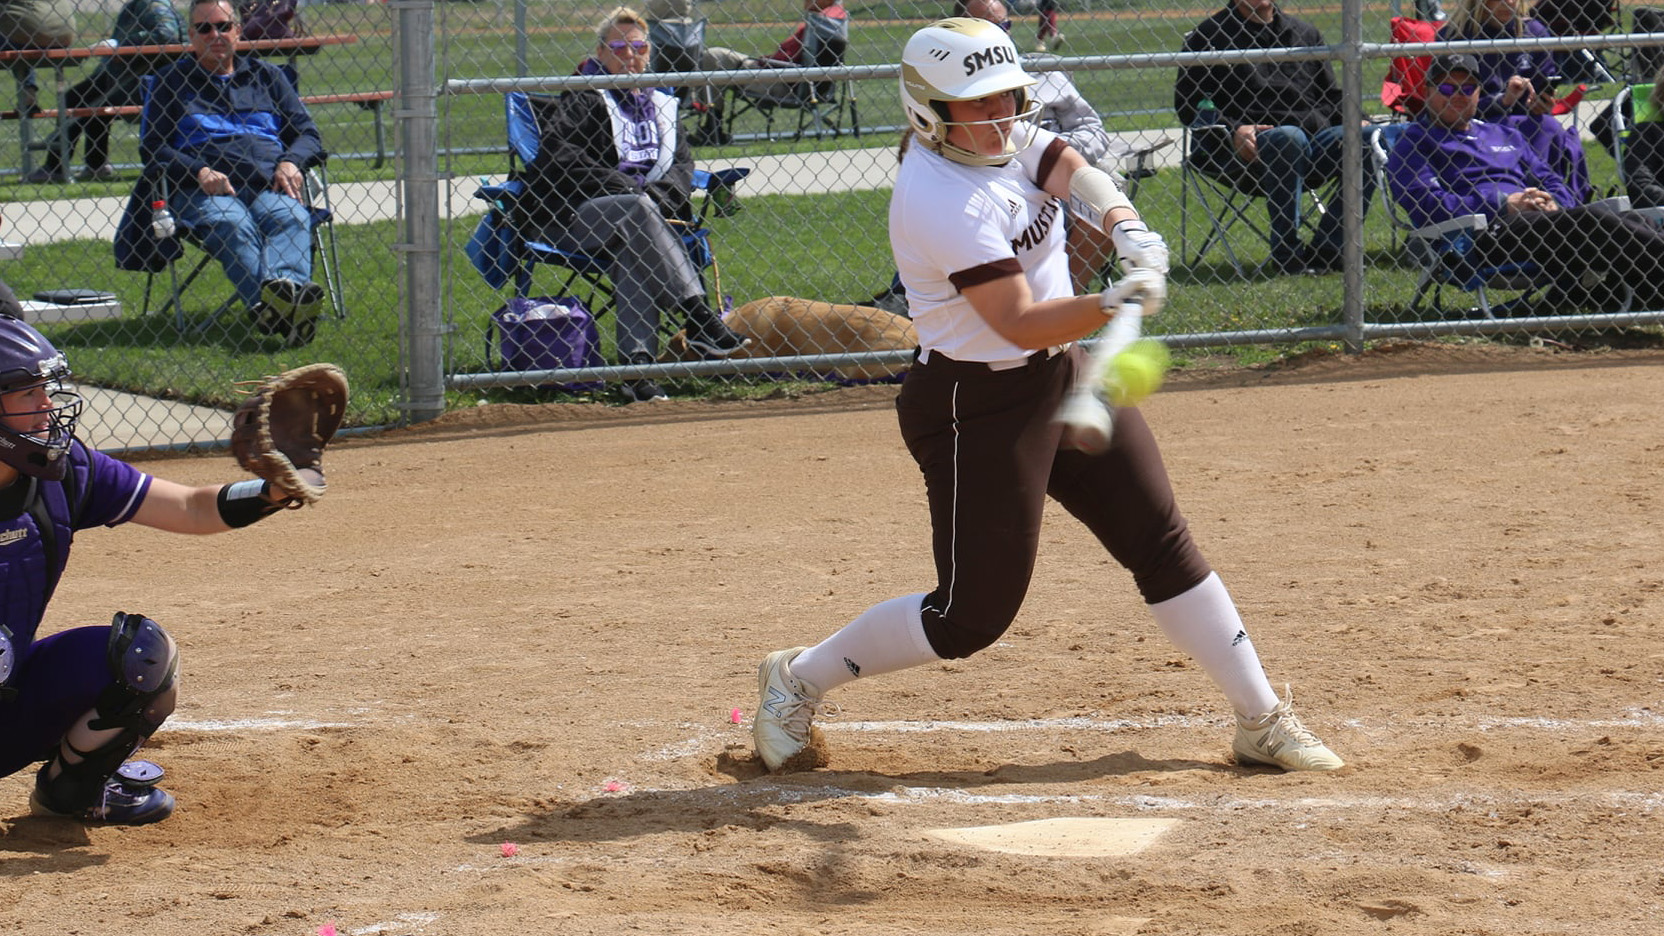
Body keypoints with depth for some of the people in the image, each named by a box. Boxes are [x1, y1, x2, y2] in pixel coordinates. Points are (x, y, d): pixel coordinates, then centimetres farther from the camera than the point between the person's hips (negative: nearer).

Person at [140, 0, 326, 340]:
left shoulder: (266, 75, 28)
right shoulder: (171, 81, 23)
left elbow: (307, 133, 23)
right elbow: (152, 148, 12)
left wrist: (291, 163, -2)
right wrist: (199, 172, -8)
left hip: (269, 184, 2)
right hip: (203, 187, -2)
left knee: (290, 217, -35)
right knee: (229, 223, -38)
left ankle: (291, 292, -65)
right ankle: (265, 299, -66)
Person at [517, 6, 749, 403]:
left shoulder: (660, 103, 25)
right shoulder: (582, 102, 7)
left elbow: (682, 162, 16)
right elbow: (561, 161, -7)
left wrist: (660, 192, -8)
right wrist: (631, 191, -14)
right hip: (573, 217, -3)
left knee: (629, 248, -34)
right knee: (635, 209, -36)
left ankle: (636, 364, -50)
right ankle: (700, 321, -44)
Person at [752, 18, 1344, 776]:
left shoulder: (1004, 138, 3)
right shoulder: (940, 200, -24)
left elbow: (1075, 175, -12)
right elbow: (1018, 322, -28)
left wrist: (1128, 229, -32)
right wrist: (1116, 305, -41)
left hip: (1061, 375, 9)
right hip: (978, 407, -9)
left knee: (1163, 543, 7)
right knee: (973, 613, -4)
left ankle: (1261, 720, 14)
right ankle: (798, 680, 14)